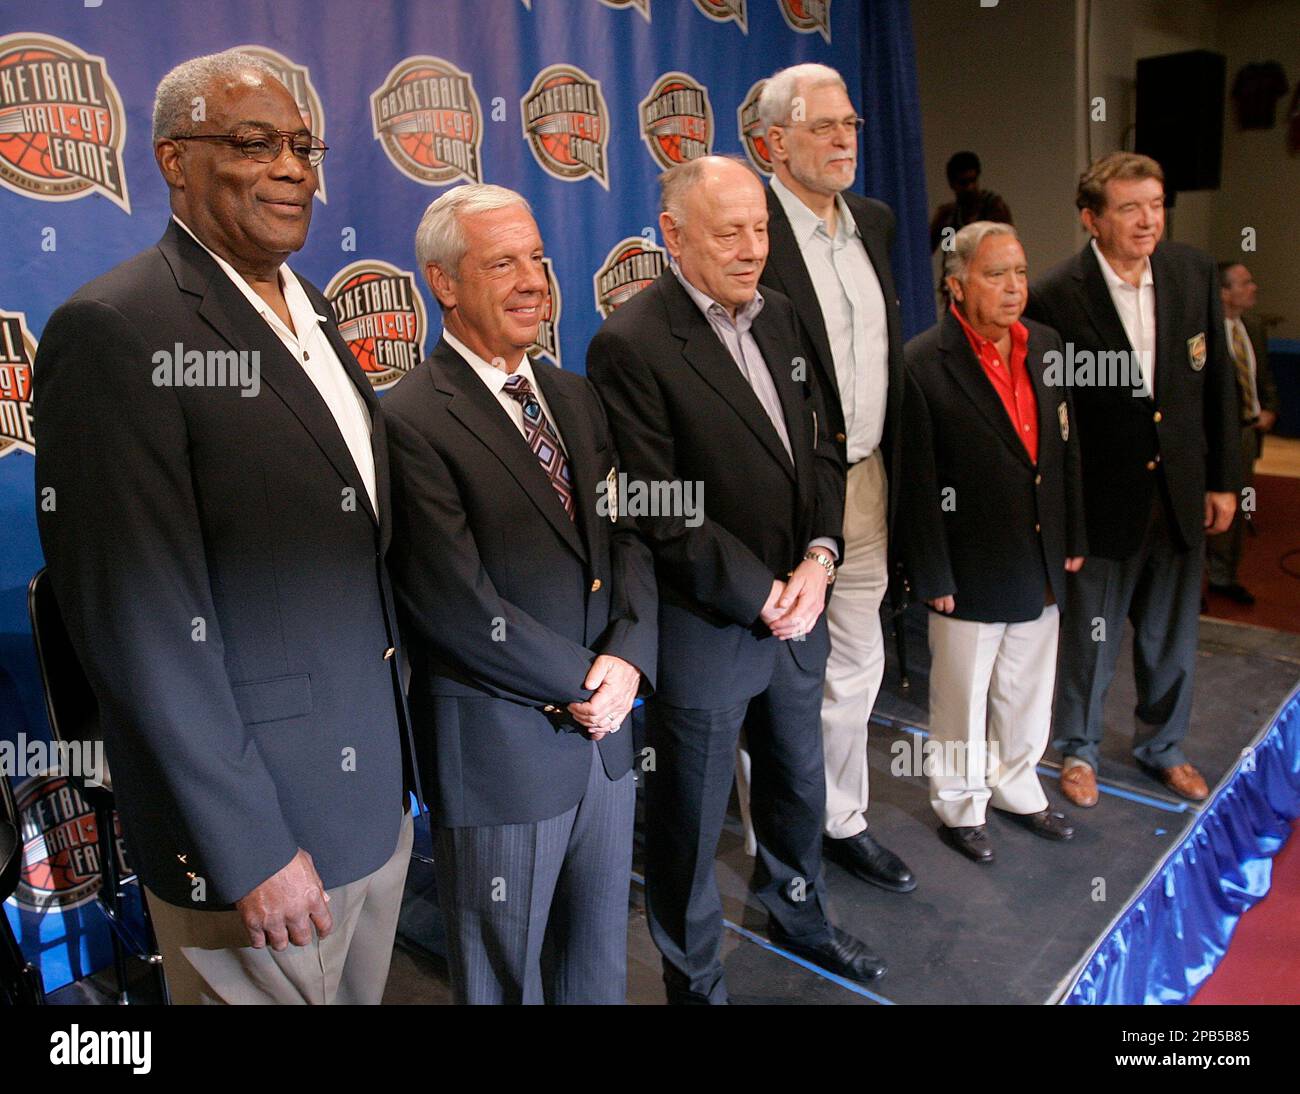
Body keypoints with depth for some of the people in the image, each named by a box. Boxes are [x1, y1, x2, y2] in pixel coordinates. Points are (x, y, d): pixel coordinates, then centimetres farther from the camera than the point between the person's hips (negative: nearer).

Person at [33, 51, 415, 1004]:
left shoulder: (310, 309, 8)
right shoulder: (114, 333, -18)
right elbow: (140, 623, -21)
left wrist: (395, 749, 11)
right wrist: (248, 850, -18)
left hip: (377, 784, 8)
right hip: (255, 822, -7)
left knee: (365, 992, 24)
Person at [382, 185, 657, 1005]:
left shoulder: (575, 396, 7)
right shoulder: (412, 422, -16)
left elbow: (628, 536, 5)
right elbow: (460, 606, -20)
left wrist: (628, 656, -11)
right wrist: (581, 683, -13)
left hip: (605, 728, 6)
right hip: (500, 746, -6)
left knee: (600, 962, 24)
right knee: (507, 974, 18)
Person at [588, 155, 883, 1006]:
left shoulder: (779, 315, 6)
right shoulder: (631, 344, -17)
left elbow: (819, 448, 8)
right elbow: (661, 512, -20)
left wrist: (819, 558, -6)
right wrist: (760, 594, -17)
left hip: (797, 608, 7)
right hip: (705, 628, -7)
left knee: (799, 785, 26)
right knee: (691, 819, 13)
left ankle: (799, 915, 53)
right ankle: (695, 978, 36)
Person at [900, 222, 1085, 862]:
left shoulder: (1045, 345, 4)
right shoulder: (924, 363, -16)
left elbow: (1065, 449, 11)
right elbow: (917, 482, -15)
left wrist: (1072, 540, 11)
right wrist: (933, 577, -13)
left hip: (1039, 566, 6)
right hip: (971, 569, -6)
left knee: (1028, 690, 20)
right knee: (963, 696, 11)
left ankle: (1015, 789, 42)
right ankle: (960, 806, 32)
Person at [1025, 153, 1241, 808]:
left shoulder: (1193, 273, -1)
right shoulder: (1056, 298, -16)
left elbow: (1217, 382, 6)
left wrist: (1223, 479, 6)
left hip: (1180, 493, 5)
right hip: (1102, 501, -5)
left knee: (1171, 638, 19)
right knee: (1089, 638, 12)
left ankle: (1161, 746, 42)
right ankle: (1078, 749, 36)